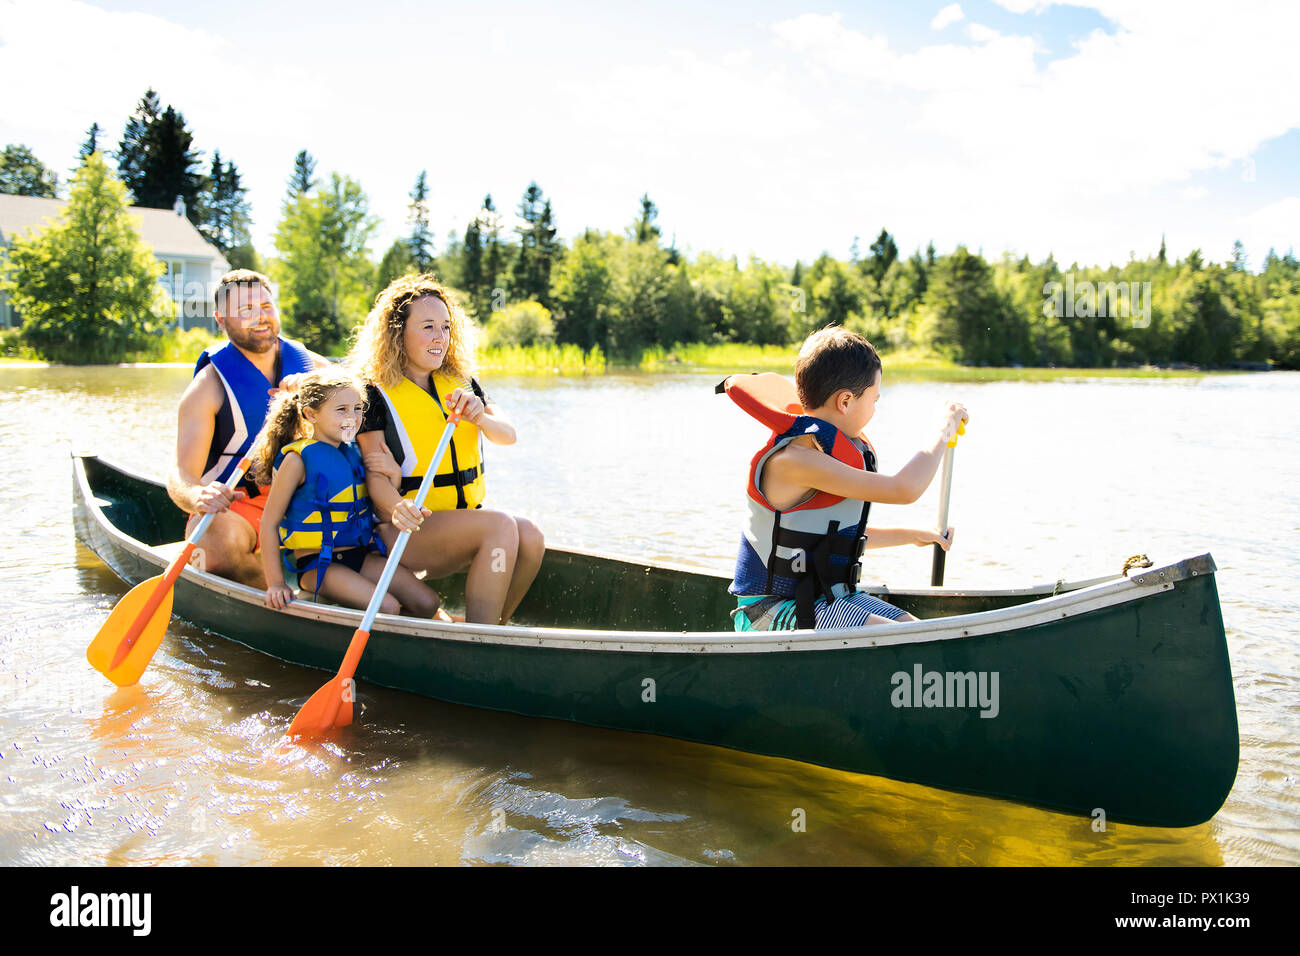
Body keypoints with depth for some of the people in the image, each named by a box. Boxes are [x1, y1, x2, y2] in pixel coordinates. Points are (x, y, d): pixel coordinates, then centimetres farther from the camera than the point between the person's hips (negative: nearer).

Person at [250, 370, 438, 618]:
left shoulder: (354, 452, 10)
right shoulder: (298, 459, -9)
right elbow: (269, 522, -8)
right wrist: (275, 583, -13)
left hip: (360, 556, 7)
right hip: (317, 564, -7)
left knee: (427, 603, -6)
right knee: (387, 608, -25)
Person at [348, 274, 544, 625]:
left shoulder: (460, 382, 12)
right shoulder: (376, 392, -4)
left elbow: (507, 435, 0)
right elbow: (375, 474, -11)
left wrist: (479, 417, -23)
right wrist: (399, 510, -33)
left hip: (465, 523, 5)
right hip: (407, 531, -5)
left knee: (530, 537, -23)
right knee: (501, 525, -30)